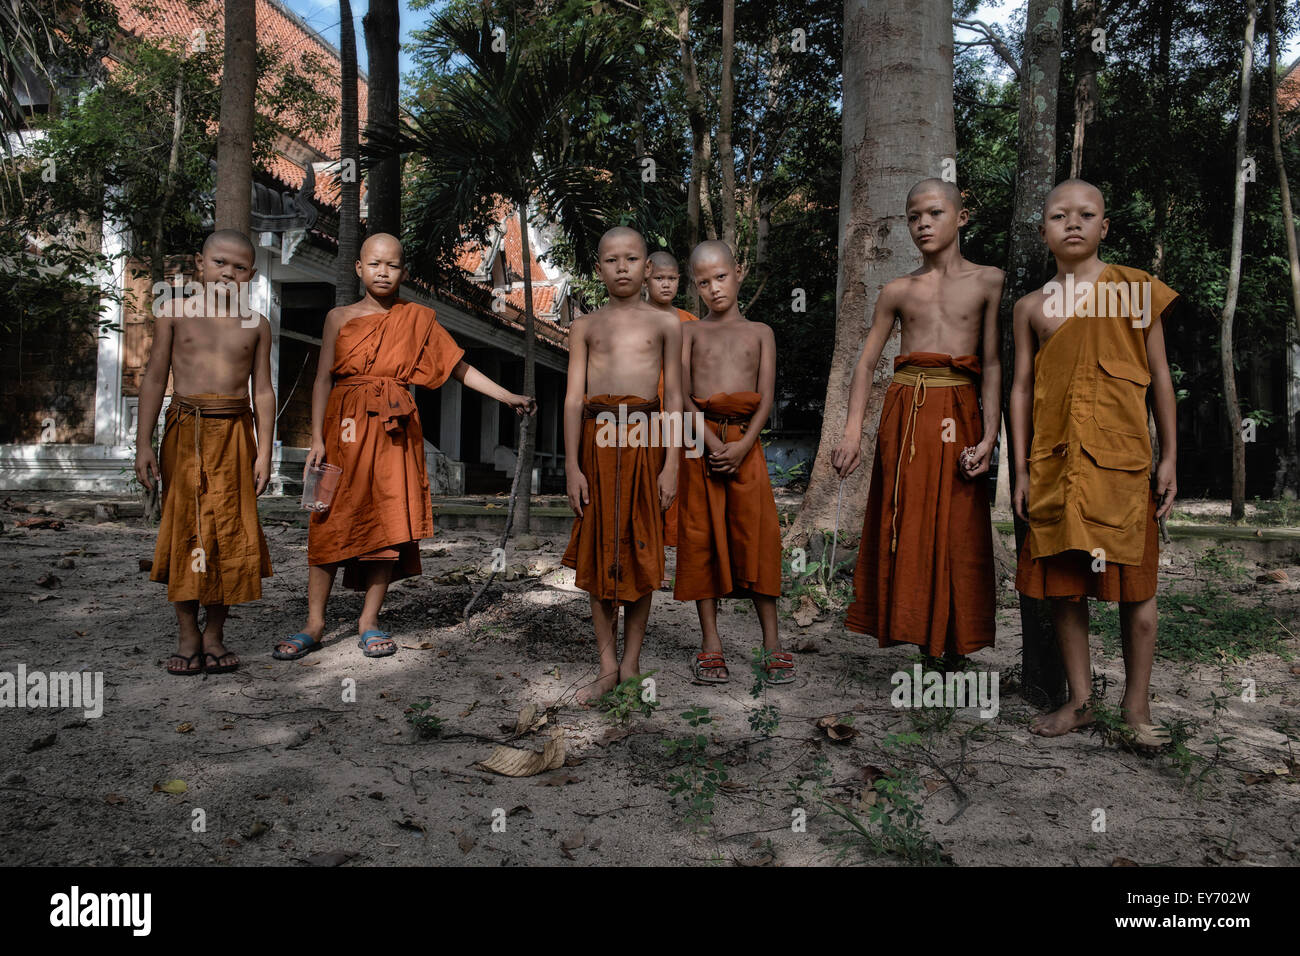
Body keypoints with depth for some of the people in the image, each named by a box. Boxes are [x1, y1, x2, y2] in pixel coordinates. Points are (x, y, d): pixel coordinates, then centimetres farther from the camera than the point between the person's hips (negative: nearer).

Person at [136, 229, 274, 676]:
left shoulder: (256, 325, 9)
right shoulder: (174, 313, 6)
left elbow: (263, 391, 7)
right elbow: (155, 380, 5)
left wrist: (264, 452, -1)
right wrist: (144, 443, -1)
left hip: (234, 432, 1)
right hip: (184, 428, 0)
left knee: (230, 534, 0)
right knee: (185, 530, 2)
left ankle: (215, 634, 12)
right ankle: (188, 635, 12)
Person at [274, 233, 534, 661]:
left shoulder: (418, 320, 9)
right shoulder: (340, 317, 9)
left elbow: (459, 367, 9)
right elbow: (323, 379, 7)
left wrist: (507, 396, 2)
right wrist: (317, 438, -1)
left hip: (393, 429, 1)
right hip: (344, 426, 0)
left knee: (390, 521, -1)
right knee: (330, 521, -2)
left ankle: (369, 620, 12)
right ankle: (314, 623, 7)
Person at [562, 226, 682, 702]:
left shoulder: (665, 324, 9)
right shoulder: (585, 326, 11)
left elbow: (674, 398, 6)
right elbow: (574, 398, 6)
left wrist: (671, 464, -2)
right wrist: (572, 466, -2)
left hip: (644, 440, -1)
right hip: (597, 439, 1)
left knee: (640, 553, 3)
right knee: (598, 552, 4)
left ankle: (631, 664, 16)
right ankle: (607, 667, 15)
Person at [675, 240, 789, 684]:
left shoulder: (760, 332, 15)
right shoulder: (690, 332, 14)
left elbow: (767, 397, 5)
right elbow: (682, 395, 3)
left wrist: (742, 445, -11)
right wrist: (712, 442, -12)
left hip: (746, 442, 0)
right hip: (699, 440, 0)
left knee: (759, 536, -4)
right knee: (702, 538, 1)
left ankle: (771, 643, 4)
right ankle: (710, 643, 9)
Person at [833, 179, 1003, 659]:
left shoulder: (987, 281, 6)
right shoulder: (897, 290, 10)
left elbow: (992, 363, 2)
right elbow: (867, 361, 7)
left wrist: (989, 435, -8)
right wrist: (852, 433, -3)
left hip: (959, 414, -1)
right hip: (904, 413, 2)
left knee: (957, 529, 1)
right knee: (904, 525, 3)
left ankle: (951, 640, 13)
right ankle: (910, 629, 16)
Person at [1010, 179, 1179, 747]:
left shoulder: (1135, 289, 5)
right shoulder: (1032, 306, 9)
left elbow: (1159, 376, 6)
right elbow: (1021, 389, 9)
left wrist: (1169, 458, 2)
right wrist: (1021, 471, 4)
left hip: (1121, 457, -2)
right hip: (1054, 460, 2)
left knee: (1134, 581, 1)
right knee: (1062, 580, 5)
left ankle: (1137, 707, 14)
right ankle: (1079, 701, 18)